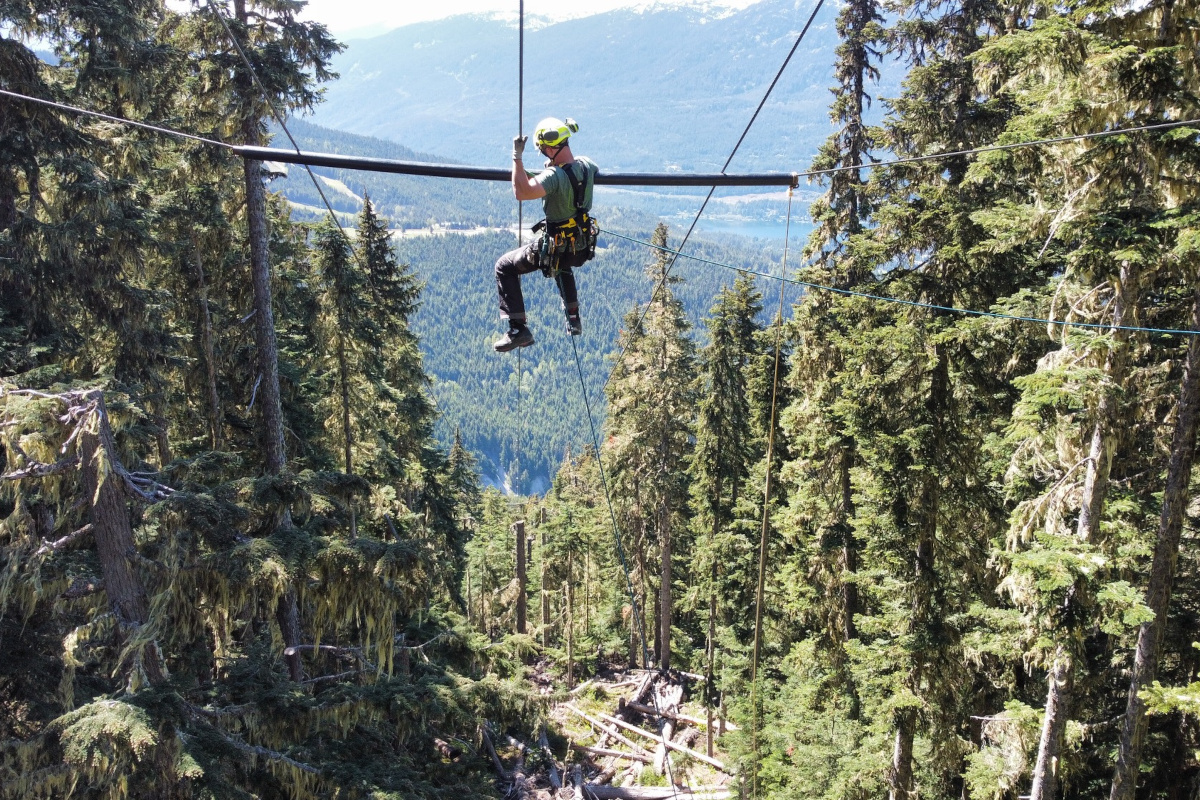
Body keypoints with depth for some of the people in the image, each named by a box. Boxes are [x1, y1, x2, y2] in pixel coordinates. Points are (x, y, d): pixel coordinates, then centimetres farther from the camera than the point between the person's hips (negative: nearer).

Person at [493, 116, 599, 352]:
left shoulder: (554, 176, -28)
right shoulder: (587, 166, -4)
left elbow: (522, 192, -42)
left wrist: (517, 157, -31)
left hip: (553, 249, -7)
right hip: (581, 247, 8)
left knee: (504, 267, 8)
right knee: (562, 266, 43)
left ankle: (518, 330, 0)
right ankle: (574, 320, 42)